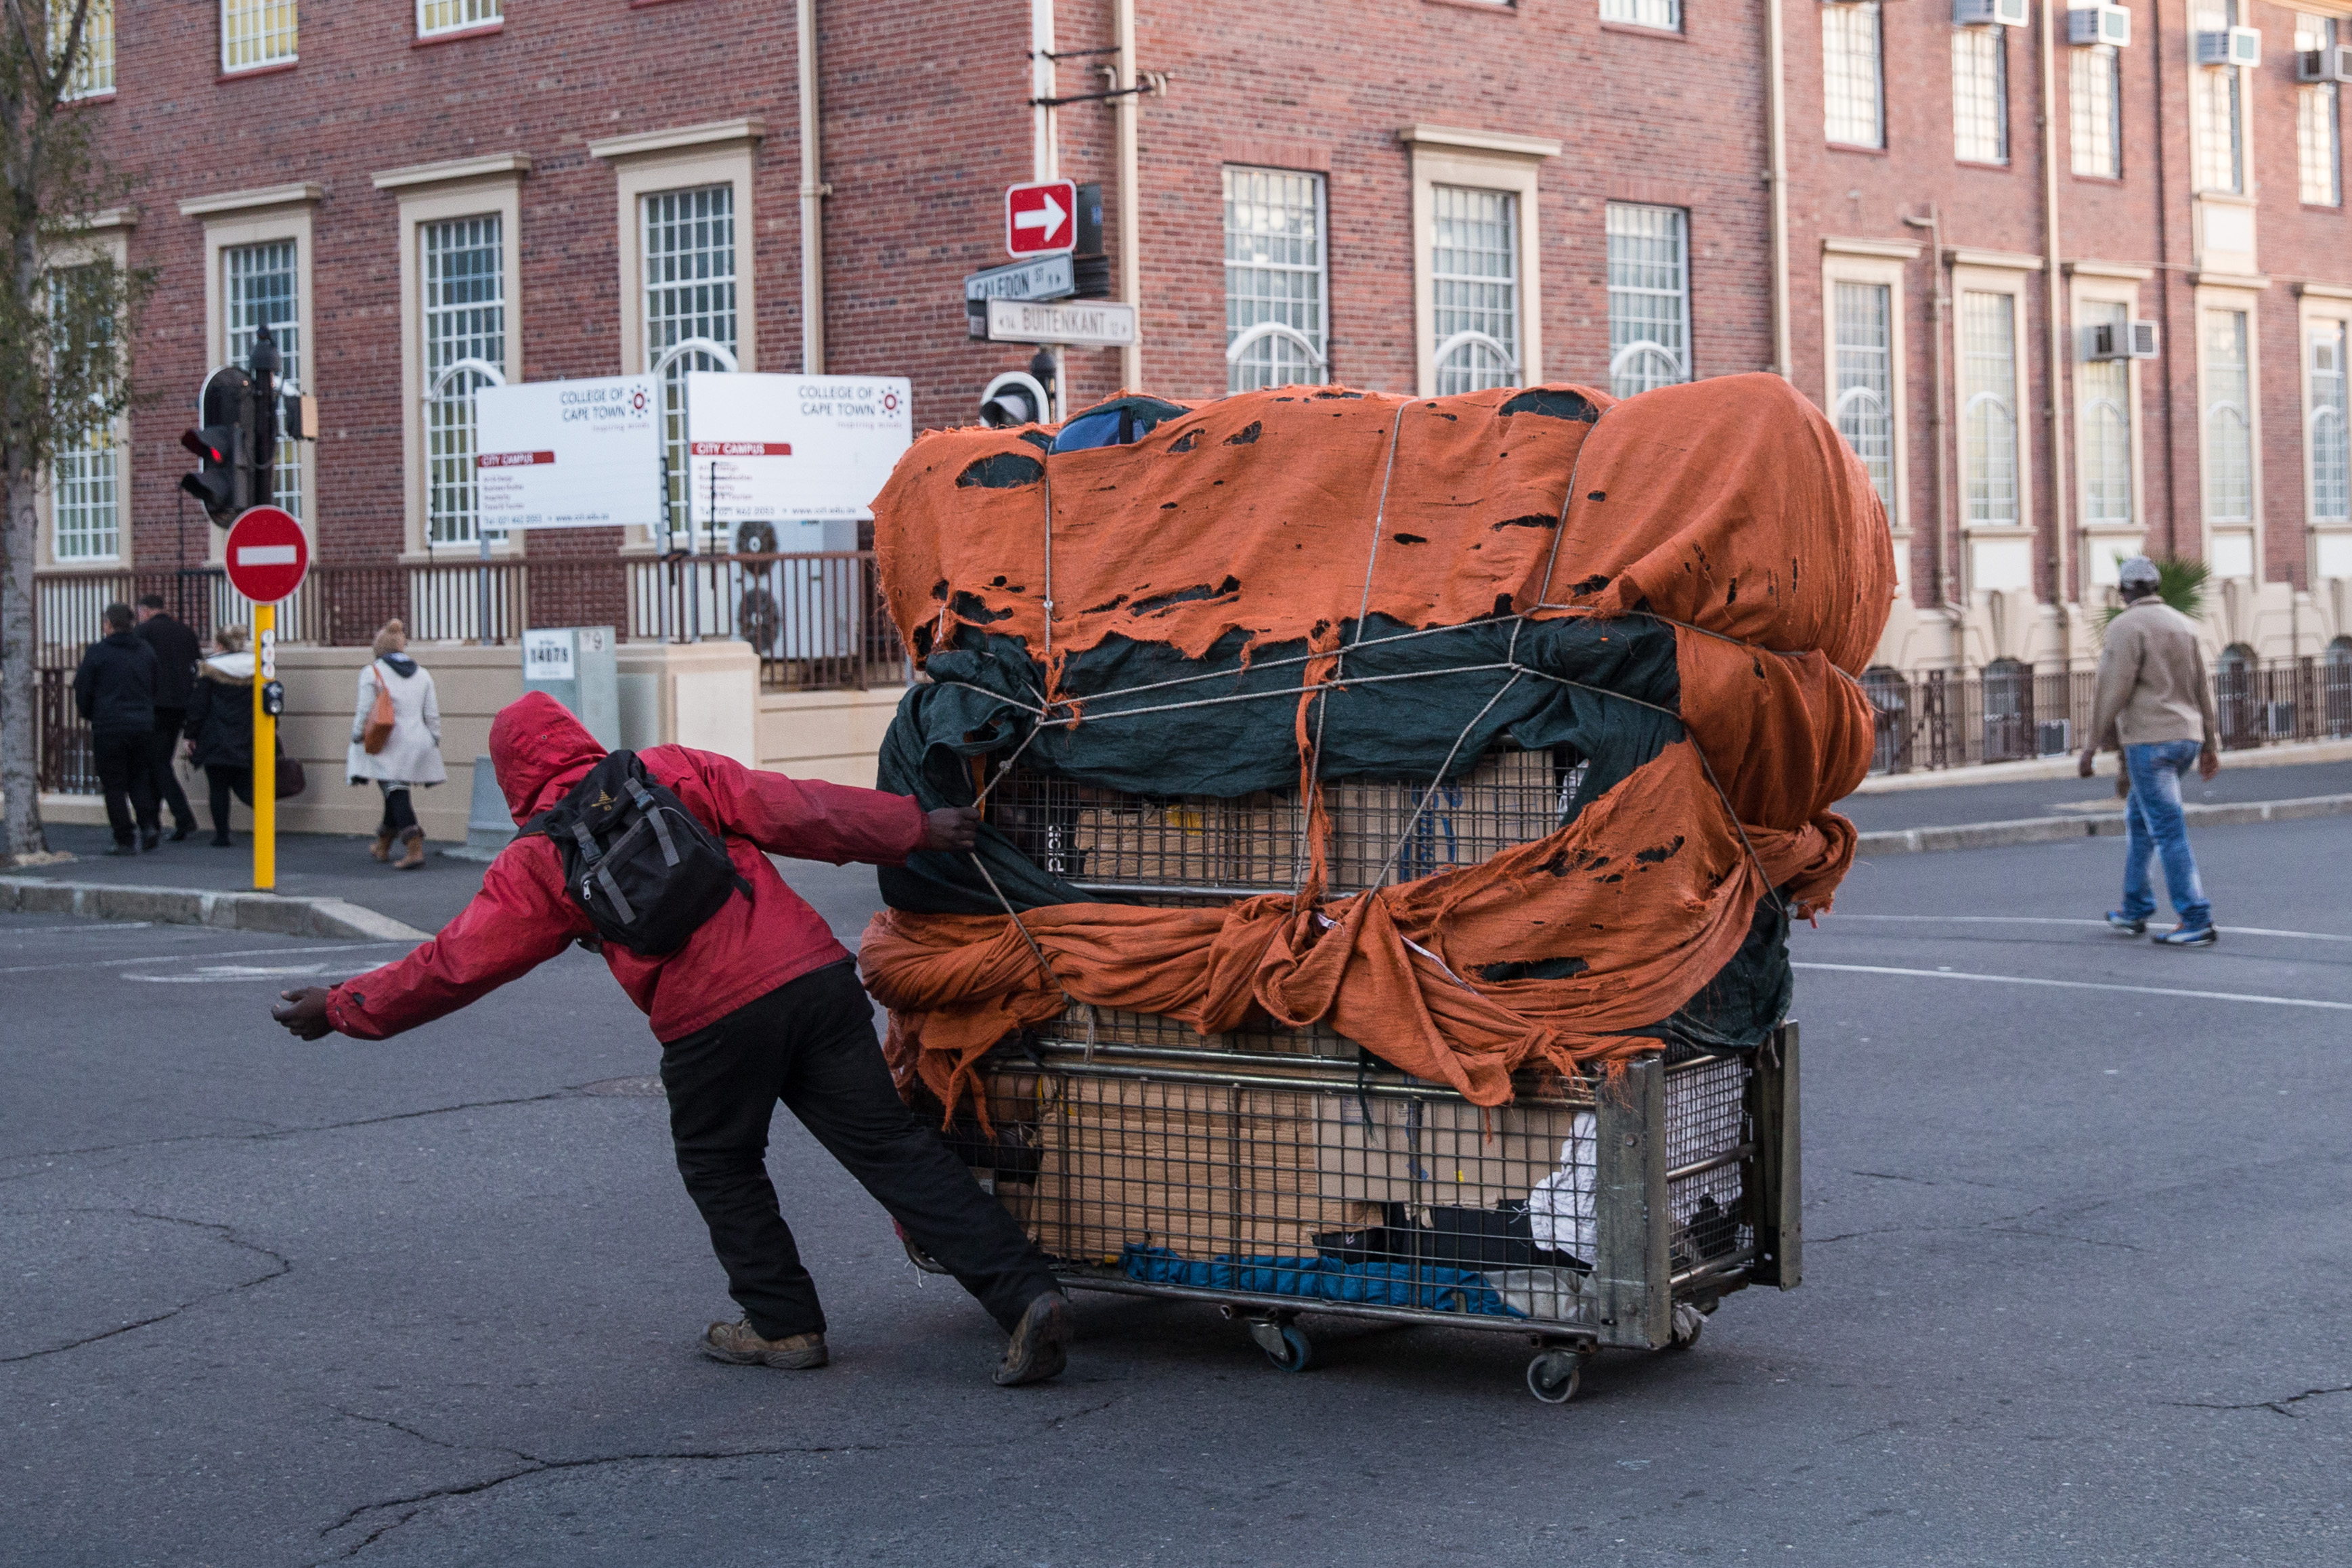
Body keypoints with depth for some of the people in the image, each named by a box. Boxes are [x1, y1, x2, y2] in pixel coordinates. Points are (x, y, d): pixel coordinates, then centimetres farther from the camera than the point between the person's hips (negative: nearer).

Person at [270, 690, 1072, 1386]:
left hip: (714, 1021, -3)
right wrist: (915, 826, 7)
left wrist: (343, 1008, 24)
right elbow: (794, 810, 6)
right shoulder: (674, 771, 15)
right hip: (815, 973, 3)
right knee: (894, 1147, 3)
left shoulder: (538, 862, 9)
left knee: (720, 1167, 23)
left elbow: (455, 963, 13)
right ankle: (1027, 1294, -6)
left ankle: (784, 1323, 22)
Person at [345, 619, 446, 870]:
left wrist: (356, 742, 1)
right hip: (419, 744, 5)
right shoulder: (423, 675, 10)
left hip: (387, 745, -5)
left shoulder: (371, 673, -4)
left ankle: (415, 849, -23)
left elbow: (364, 713, -8)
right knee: (396, 795, 20)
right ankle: (383, 846, 34)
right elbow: (432, 716, 9)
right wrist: (434, 744, 16)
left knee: (396, 795, -7)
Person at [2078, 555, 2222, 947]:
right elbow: (2202, 688, 16)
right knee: (2138, 819, 21)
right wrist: (2210, 744, 20)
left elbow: (2113, 690, -15)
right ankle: (2135, 911, 25)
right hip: (2186, 738, 8)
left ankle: (2196, 922, -10)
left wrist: (2093, 744, -10)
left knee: (2168, 832, -7)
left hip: (2149, 740, -8)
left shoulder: (2126, 627, -9)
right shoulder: (2182, 624, 14)